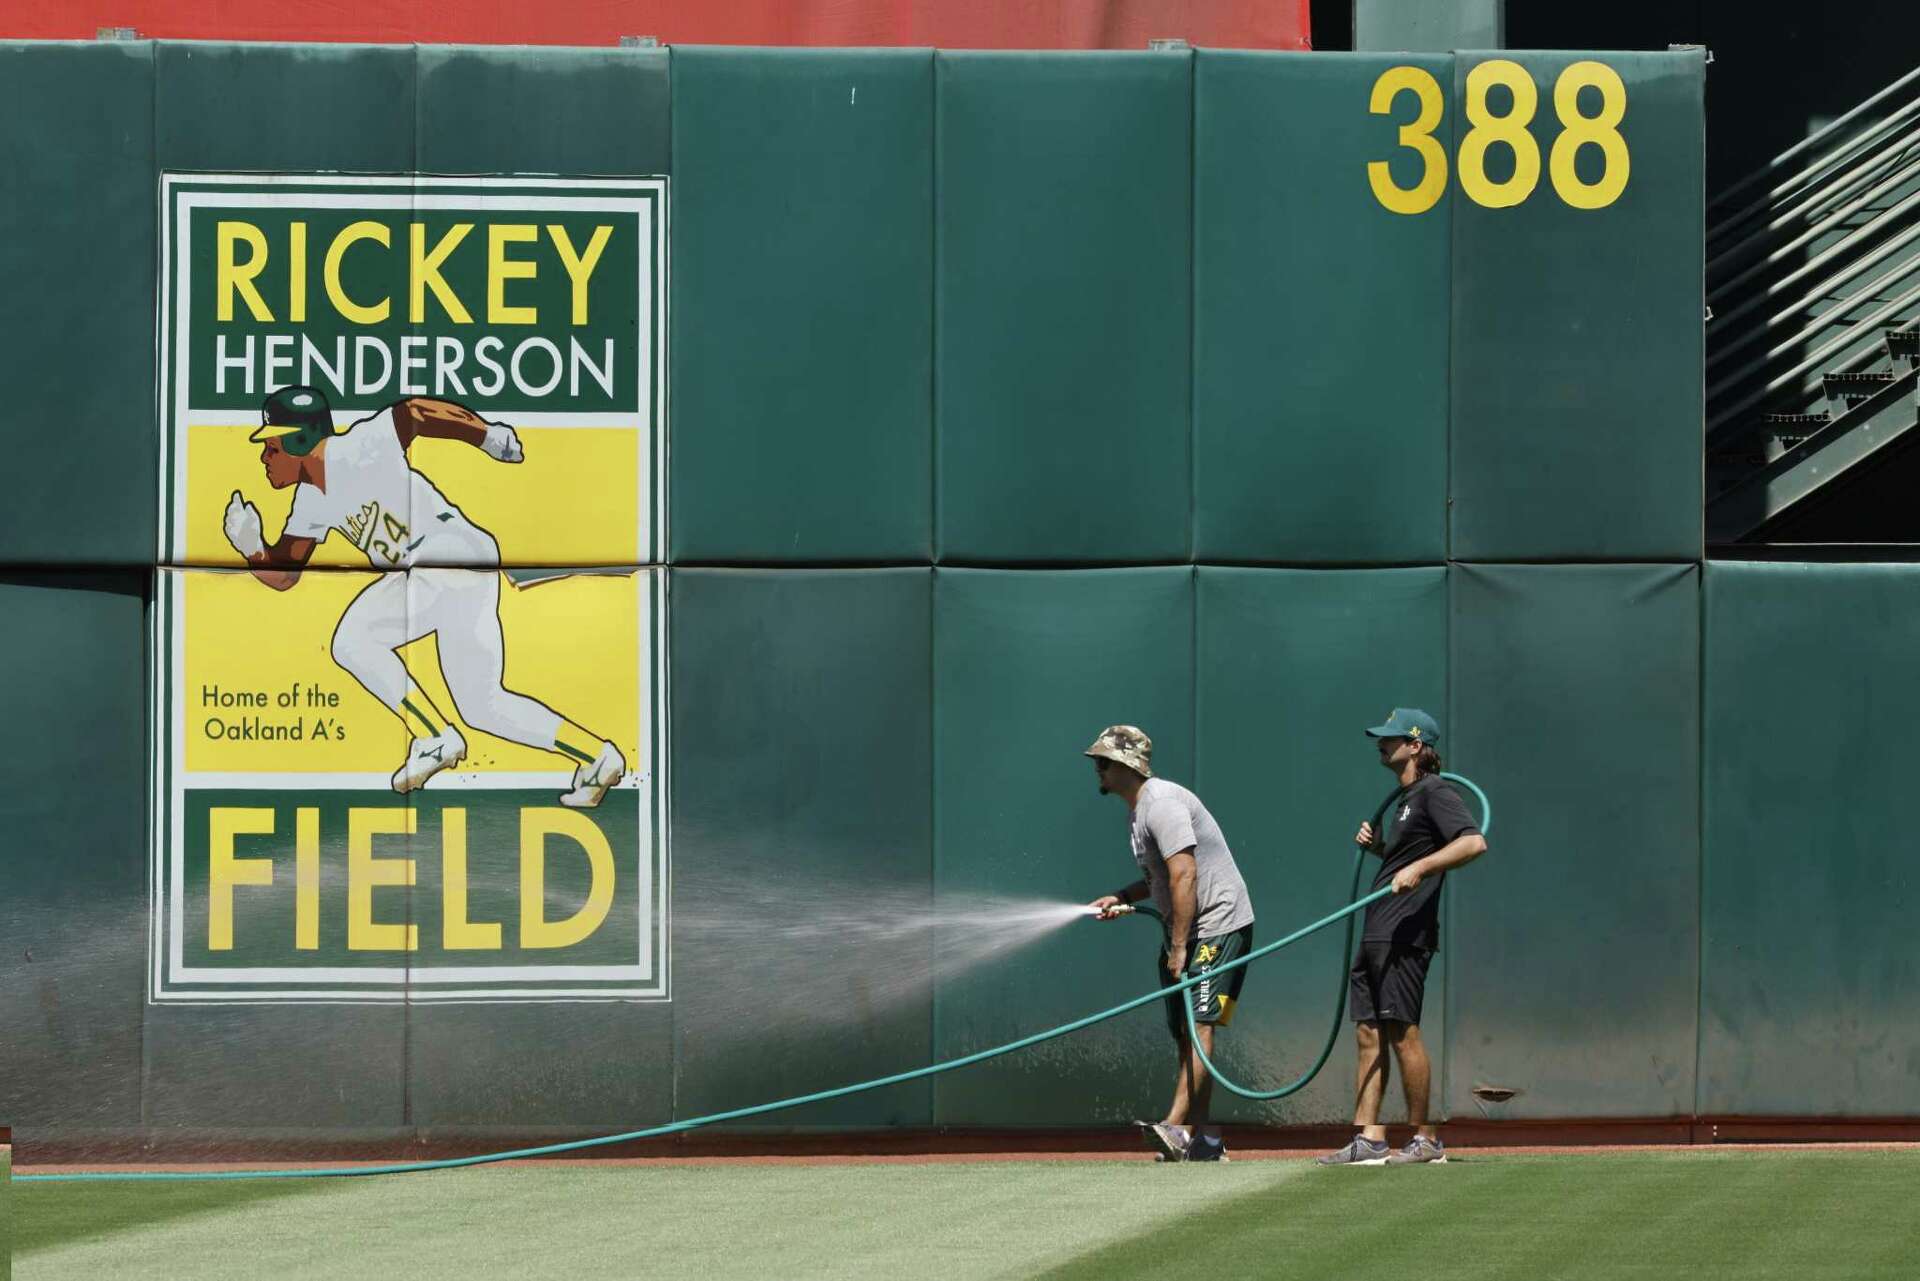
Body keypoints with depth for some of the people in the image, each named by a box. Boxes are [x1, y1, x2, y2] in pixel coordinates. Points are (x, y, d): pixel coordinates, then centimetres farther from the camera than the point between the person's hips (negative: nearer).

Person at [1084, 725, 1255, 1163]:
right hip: (1185, 933, 11)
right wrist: (1121, 898, 10)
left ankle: (1176, 1129, -30)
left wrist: (1179, 947, -24)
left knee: (1198, 1025, -18)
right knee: (1184, 1034, 9)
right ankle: (1203, 1141, 12)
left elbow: (1184, 875, -24)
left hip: (1219, 925, -11)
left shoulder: (1162, 803, -17)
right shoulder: (1137, 812, 16)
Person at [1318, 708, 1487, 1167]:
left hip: (1406, 935, -10)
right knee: (1369, 1033, 6)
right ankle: (1369, 1139, 6)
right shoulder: (1398, 799, 21)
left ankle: (1425, 1139, -3)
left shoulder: (1434, 793, -8)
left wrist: (1419, 868, -29)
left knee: (1401, 1031, -9)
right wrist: (1372, 843, 15)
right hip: (1376, 935, 10)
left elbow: (1474, 842, -22)